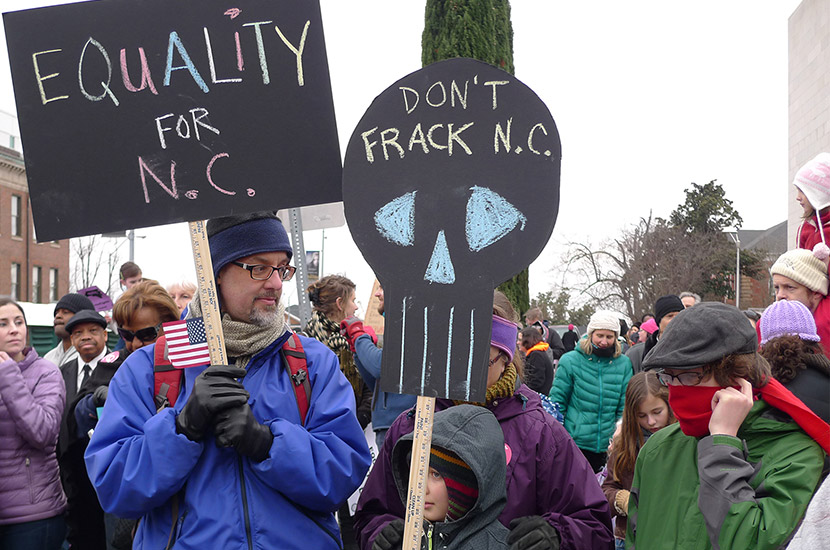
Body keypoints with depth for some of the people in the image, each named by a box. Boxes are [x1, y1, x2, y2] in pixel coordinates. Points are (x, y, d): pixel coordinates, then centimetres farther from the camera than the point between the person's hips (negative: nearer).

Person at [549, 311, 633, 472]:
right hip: (575, 443, -2)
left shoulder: (623, 364, 3)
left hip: (608, 446, 2)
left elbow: (625, 407, 6)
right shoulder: (571, 361, -4)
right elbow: (557, 401, 0)